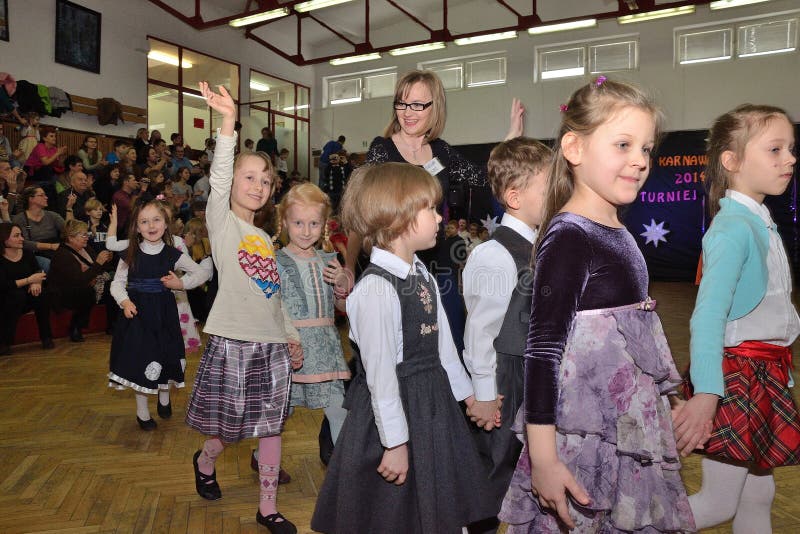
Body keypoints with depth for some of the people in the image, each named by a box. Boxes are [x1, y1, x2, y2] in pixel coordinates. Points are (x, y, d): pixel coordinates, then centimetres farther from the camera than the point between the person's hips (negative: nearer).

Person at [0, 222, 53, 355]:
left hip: (26, 301, 4)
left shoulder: (27, 253, 1)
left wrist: (36, 282, -22)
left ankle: (46, 338, -14)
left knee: (42, 294, -24)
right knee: (17, 295, -34)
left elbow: (38, 271, 0)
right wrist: (29, 280, -27)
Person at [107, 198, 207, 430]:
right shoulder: (130, 255, -2)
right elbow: (117, 283, 2)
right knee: (140, 359, 2)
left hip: (164, 312, 1)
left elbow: (202, 273, 1)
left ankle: (164, 398, 39)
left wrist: (181, 283, -13)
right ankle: (142, 412, 20)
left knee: (166, 355, 10)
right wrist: (124, 301, -15)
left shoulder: (173, 254, -3)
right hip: (138, 312, 0)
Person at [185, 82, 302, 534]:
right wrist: (229, 123, -29)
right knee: (228, 428, 8)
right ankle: (205, 463, 41)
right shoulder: (222, 222, 0)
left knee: (271, 427, 10)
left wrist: (293, 337, 10)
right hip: (232, 340, -5)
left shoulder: (267, 239, 15)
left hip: (272, 343, 5)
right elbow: (219, 179, -19)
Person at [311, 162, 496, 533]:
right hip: (394, 409, -8)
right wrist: (395, 442, -18)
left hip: (433, 404, 8)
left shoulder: (422, 275, 6)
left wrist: (466, 392, 18)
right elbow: (380, 371, -22)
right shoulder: (376, 288, -23)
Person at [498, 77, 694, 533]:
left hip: (630, 431, 9)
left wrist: (666, 406, 24)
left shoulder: (618, 232, 7)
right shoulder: (568, 238, -19)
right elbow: (543, 349, -22)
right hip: (589, 440, -9)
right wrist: (543, 460, -22)